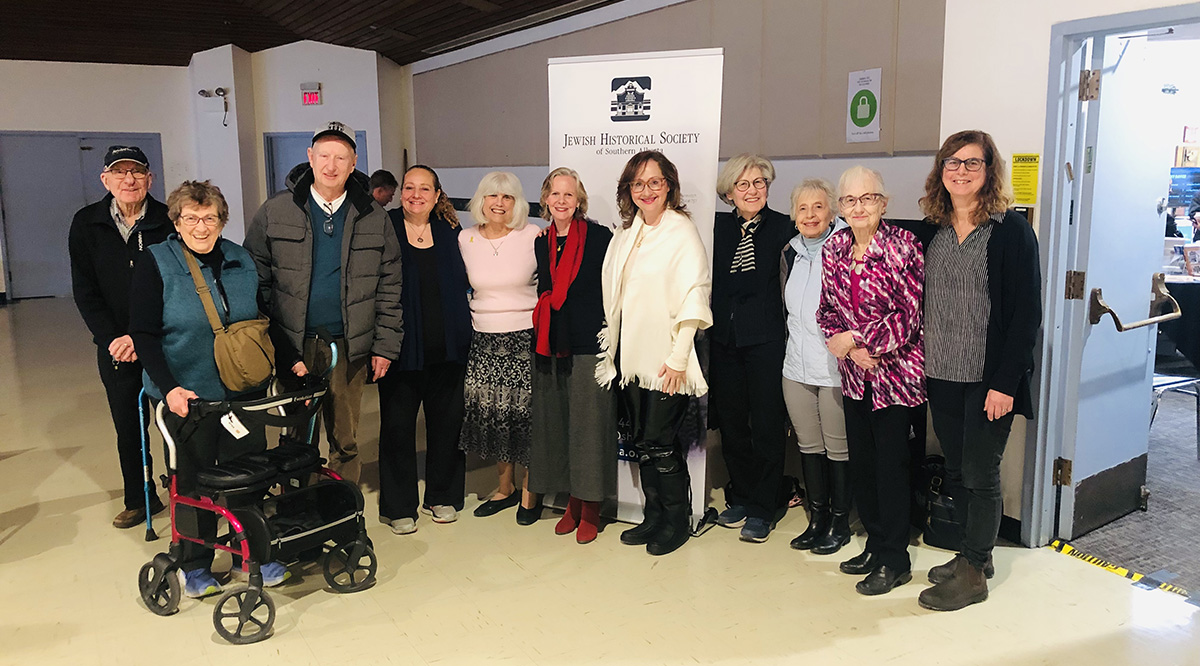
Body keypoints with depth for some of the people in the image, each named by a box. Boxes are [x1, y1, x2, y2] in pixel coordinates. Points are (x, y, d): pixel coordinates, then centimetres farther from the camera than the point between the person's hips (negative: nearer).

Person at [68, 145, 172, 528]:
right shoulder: (87, 224, 2)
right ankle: (140, 499, 27)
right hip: (115, 347, 3)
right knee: (128, 427, 12)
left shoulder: (169, 222, -7)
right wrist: (112, 338, -9)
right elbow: (84, 290, 3)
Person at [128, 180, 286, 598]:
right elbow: (143, 334, -9)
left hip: (244, 392, 3)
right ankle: (194, 566, 22)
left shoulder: (241, 261, 6)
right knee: (193, 480, 6)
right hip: (187, 395, -3)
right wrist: (169, 387, -21)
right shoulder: (155, 265, -5)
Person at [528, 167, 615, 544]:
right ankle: (572, 504, 23)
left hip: (589, 344, -5)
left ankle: (590, 511, 11)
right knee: (555, 422, 9)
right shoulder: (541, 243, 12)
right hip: (551, 347, 5)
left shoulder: (599, 237, -4)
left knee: (589, 423, -1)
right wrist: (542, 337, 8)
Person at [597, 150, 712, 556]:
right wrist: (613, 348, 11)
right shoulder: (626, 234, 13)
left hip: (664, 359, -6)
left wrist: (678, 358, -16)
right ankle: (653, 516, 25)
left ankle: (678, 521, 16)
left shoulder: (682, 231, -8)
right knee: (640, 441, 11)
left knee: (659, 442, -2)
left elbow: (693, 298, -13)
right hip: (630, 355, 6)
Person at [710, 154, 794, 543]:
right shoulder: (719, 228, 7)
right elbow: (710, 284, 10)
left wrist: (790, 333, -10)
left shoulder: (782, 228, -2)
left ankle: (762, 510, 15)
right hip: (724, 339, 4)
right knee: (731, 422, 11)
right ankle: (740, 498, 27)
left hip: (766, 339, -3)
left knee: (767, 426, 2)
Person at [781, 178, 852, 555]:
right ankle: (817, 517, 29)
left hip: (836, 369, -6)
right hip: (796, 368, 6)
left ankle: (840, 522, 19)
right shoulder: (790, 254, 11)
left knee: (839, 448, 3)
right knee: (808, 445, 14)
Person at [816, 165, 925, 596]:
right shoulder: (833, 249, 5)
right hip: (854, 375, 6)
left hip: (895, 372, -6)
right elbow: (827, 309, 8)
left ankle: (894, 561, 15)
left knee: (891, 465, 1)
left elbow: (910, 316, -16)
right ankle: (875, 544, 31)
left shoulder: (902, 246, -12)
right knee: (859, 463, 13)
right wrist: (852, 350, -9)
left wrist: (852, 339, -14)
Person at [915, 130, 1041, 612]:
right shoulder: (932, 231, 8)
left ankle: (973, 574, 16)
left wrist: (1005, 383, -16)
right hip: (941, 374, 6)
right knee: (957, 472, 14)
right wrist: (920, 362, 4)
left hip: (988, 378, -5)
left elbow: (1027, 313, -11)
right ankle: (975, 554, 31)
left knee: (981, 475, 2)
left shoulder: (1012, 231, -8)